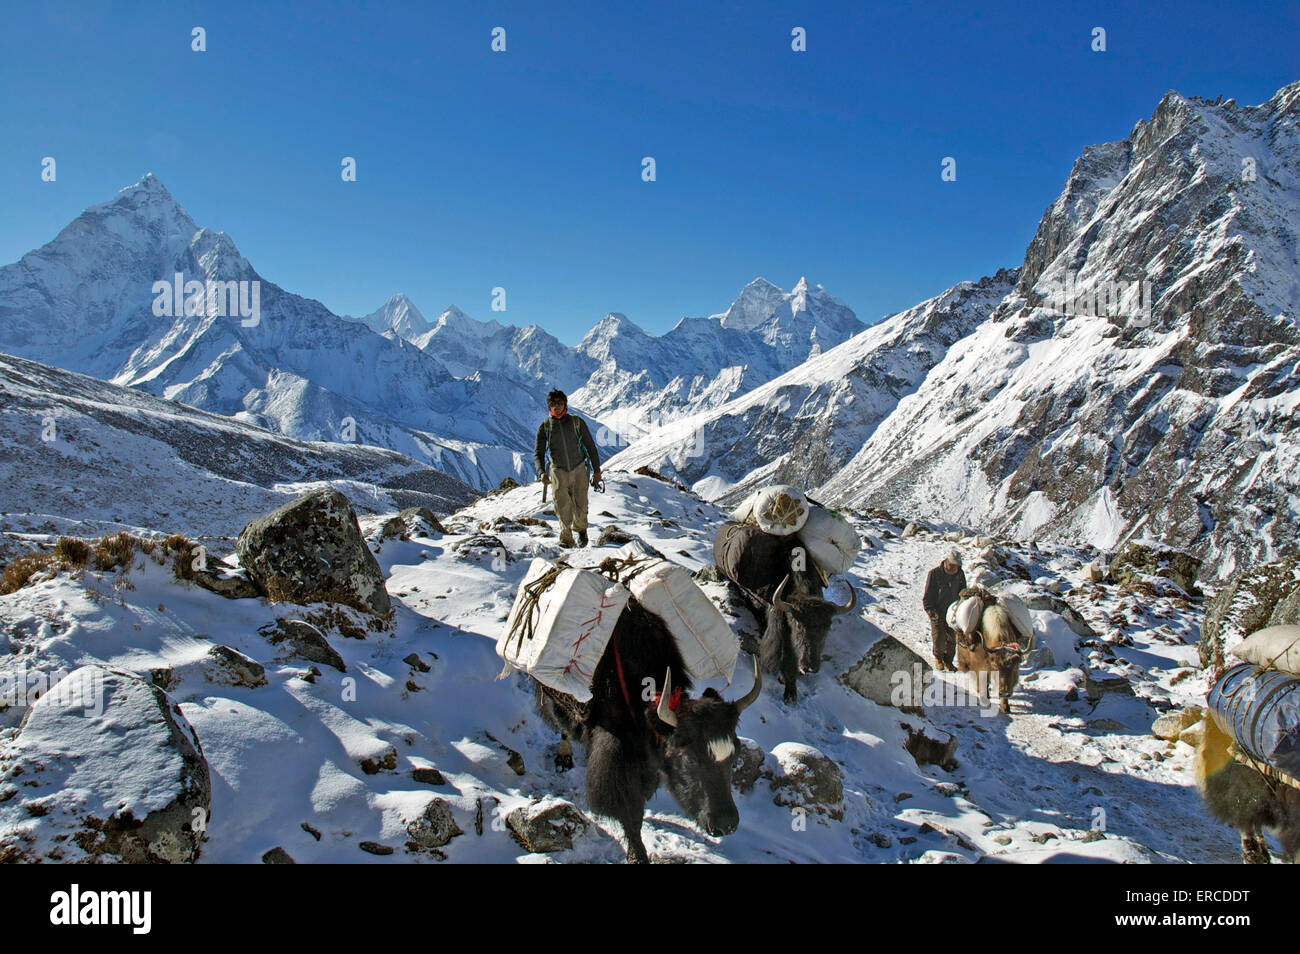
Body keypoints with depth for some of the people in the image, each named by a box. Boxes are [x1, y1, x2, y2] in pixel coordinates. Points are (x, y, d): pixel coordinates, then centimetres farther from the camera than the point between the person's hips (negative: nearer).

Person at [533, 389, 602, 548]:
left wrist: (597, 470, 1)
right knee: (562, 506, -7)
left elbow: (590, 447, 3)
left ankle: (581, 529, 30)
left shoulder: (577, 422, -3)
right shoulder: (545, 426, -1)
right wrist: (541, 472, -21)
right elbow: (538, 453, -2)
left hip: (579, 469, 0)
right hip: (558, 471, 0)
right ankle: (566, 538, 7)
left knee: (581, 507, 1)